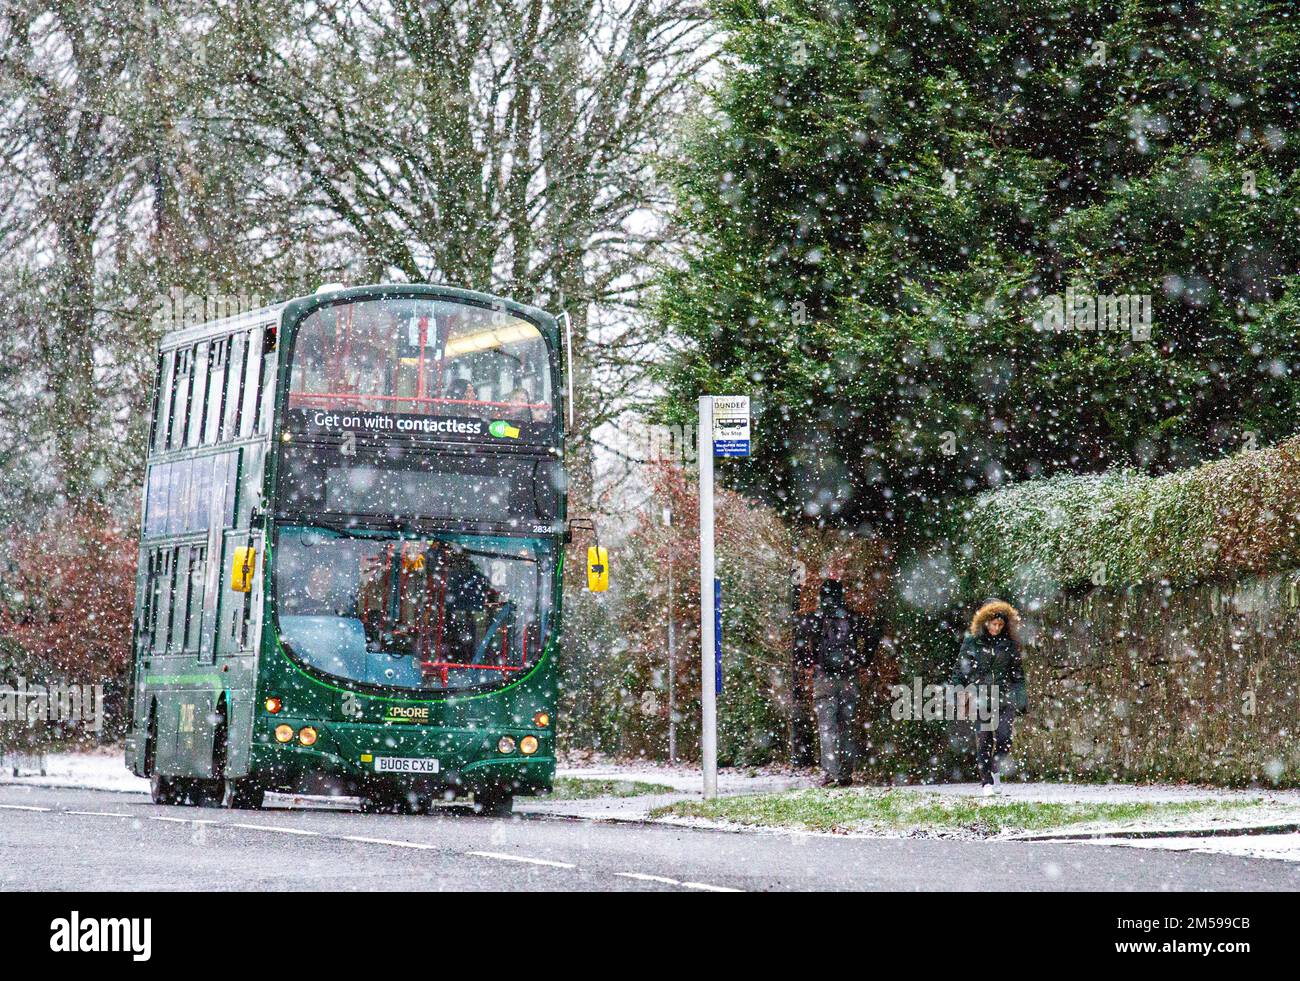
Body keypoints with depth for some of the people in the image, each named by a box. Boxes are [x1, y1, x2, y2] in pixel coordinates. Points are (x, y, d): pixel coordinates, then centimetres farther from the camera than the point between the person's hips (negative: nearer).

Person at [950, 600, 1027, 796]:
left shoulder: (1009, 643, 7)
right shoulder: (971, 642, 3)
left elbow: (1018, 673, 13)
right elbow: (960, 669, 7)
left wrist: (1022, 698, 9)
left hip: (1004, 697, 1)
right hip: (980, 697, -1)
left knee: (1004, 739, -11)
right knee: (983, 741, -3)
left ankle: (995, 769, 15)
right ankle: (986, 782, 6)